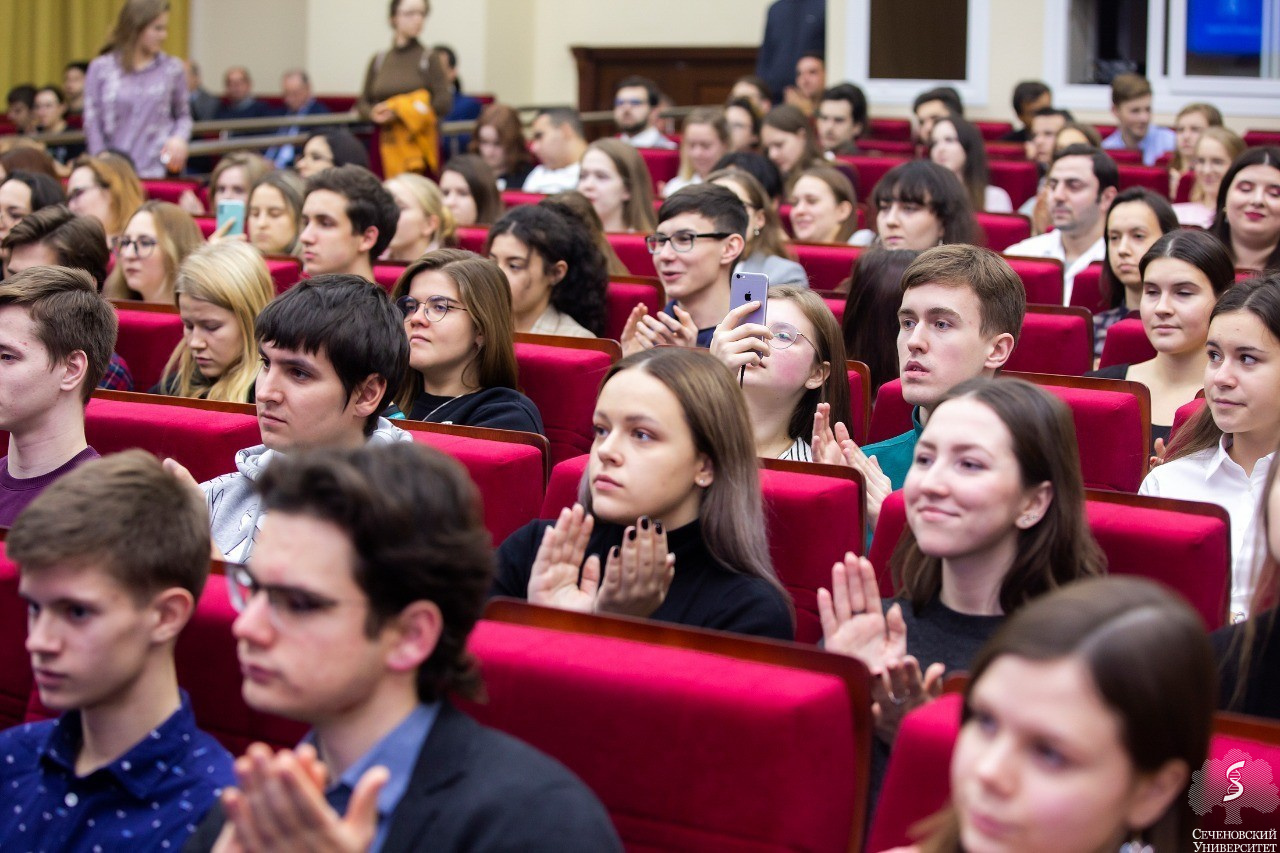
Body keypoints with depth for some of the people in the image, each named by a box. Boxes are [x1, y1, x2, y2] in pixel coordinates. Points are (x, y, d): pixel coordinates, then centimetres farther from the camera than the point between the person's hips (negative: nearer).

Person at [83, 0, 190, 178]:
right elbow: (92, 123, 4)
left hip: (159, 172, 0)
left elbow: (183, 115, 15)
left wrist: (179, 138, -7)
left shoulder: (172, 69, 6)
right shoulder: (101, 68, 3)